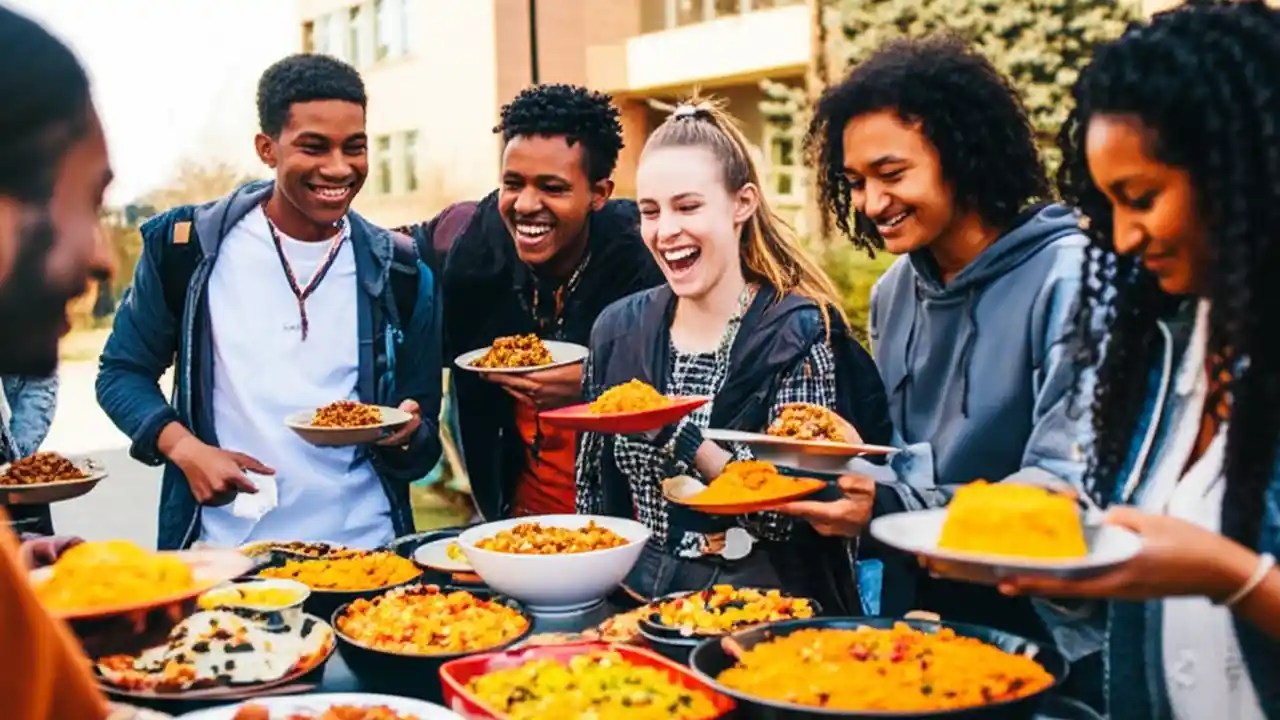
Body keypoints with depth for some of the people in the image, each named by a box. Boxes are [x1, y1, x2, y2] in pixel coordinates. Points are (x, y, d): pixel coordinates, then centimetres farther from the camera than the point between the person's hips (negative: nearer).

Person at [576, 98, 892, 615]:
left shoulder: (802, 332, -9)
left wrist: (675, 433, -25)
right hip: (640, 599, 3)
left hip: (764, 607, -3)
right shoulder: (619, 328, 4)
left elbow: (786, 512, -15)